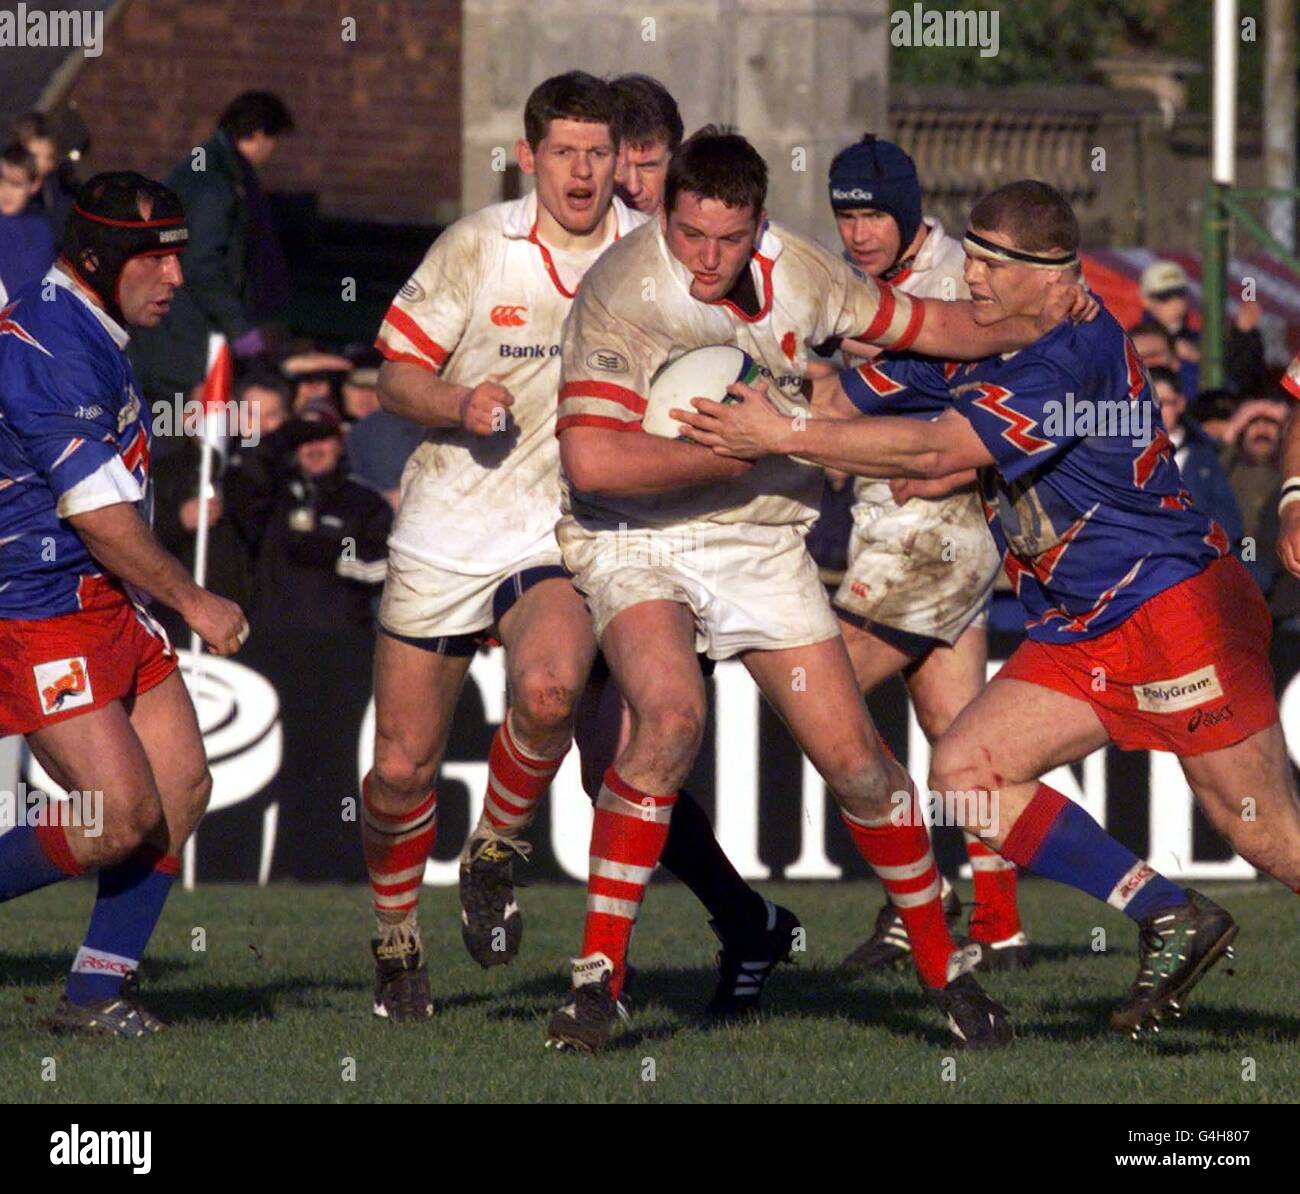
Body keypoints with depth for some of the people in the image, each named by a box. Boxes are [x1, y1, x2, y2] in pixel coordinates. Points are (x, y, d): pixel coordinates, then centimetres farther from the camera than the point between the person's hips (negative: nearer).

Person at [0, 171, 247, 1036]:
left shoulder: (88, 331, 14)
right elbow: (98, 513, -20)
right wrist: (195, 602, -11)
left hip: (106, 600, 10)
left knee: (183, 786, 2)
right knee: (120, 817, -14)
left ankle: (97, 992, 7)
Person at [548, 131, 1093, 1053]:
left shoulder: (797, 273, -3)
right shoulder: (624, 292, -21)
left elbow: (925, 325, 14)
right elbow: (589, 459, -30)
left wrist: (1038, 321, -1)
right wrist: (738, 450, -24)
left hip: (762, 540, 4)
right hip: (635, 540, -4)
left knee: (854, 759, -1)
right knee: (671, 715, -30)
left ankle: (946, 969, 19)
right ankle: (599, 973, -20)